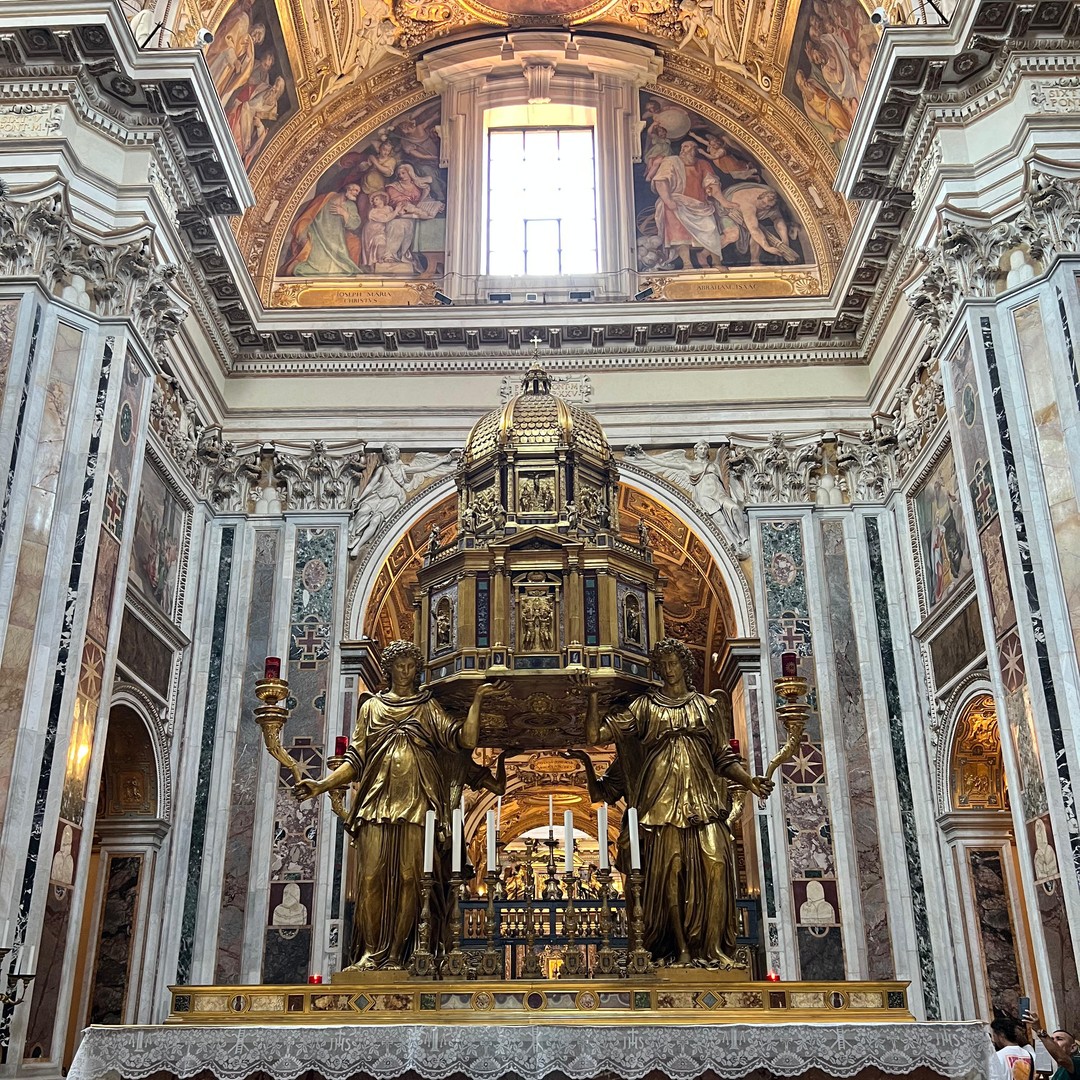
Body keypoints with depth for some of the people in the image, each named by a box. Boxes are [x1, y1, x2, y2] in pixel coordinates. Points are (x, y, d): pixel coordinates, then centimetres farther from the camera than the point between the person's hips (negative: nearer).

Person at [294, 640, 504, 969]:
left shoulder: (429, 708, 14)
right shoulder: (371, 707, 18)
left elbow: (466, 739, 1)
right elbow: (355, 759, 13)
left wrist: (477, 700, -7)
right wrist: (322, 784, 1)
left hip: (416, 806, -1)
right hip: (376, 803, 1)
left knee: (409, 879, -6)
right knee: (371, 878, -7)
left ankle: (394, 956, 0)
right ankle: (369, 954, 0)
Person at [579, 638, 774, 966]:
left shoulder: (708, 705, 17)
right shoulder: (645, 706, 13)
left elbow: (724, 757, 14)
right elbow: (595, 736, 6)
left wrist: (749, 780, -3)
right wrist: (593, 697, -5)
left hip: (702, 798, 1)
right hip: (662, 800, -1)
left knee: (714, 866, -13)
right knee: (669, 872, -6)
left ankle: (712, 948, -7)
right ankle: (680, 949, 2)